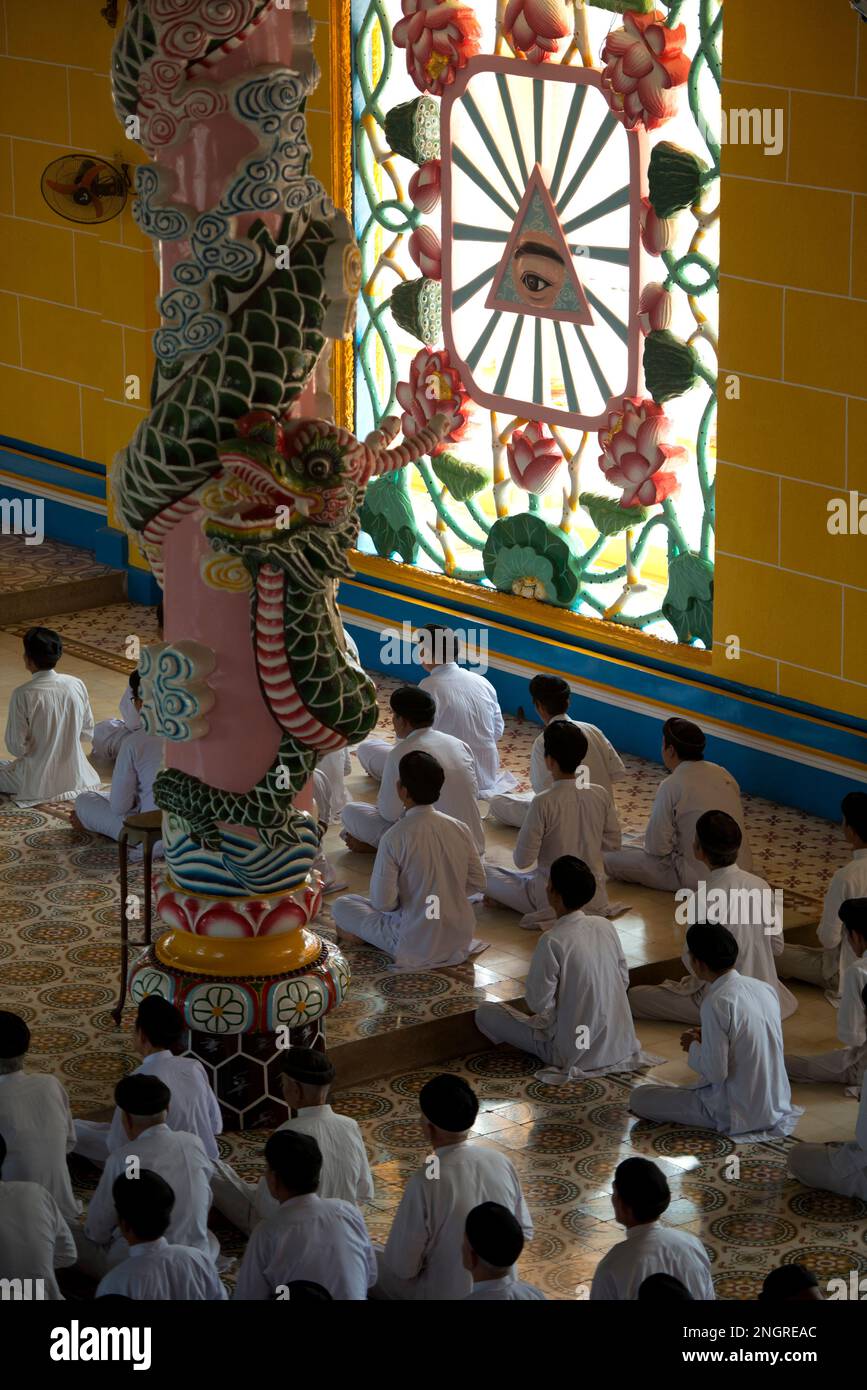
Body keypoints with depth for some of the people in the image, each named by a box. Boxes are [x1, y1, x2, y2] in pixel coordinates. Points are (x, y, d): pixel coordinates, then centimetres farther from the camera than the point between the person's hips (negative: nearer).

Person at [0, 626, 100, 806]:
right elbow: (87, 732, 2)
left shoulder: (23, 695, -21)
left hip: (38, 782, -6)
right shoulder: (76, 685, -8)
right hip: (75, 777, 6)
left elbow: (17, 746, -16)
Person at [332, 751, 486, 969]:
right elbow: (477, 882, 4)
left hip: (416, 945, -5)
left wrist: (397, 903, 4)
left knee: (342, 905, 12)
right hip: (461, 938, 5)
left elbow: (382, 901, -18)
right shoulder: (459, 829, -6)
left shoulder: (394, 837, -20)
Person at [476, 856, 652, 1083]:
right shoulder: (605, 926, -5)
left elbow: (539, 1003, -20)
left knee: (485, 1013, 3)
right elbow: (624, 980, 6)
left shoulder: (552, 941, -24)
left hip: (575, 1053, -6)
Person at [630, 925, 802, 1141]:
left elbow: (715, 1072, -23)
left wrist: (693, 1046, -4)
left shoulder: (716, 1003, -23)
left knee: (639, 1098, -2)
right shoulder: (765, 989, 0)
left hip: (739, 1113, -8)